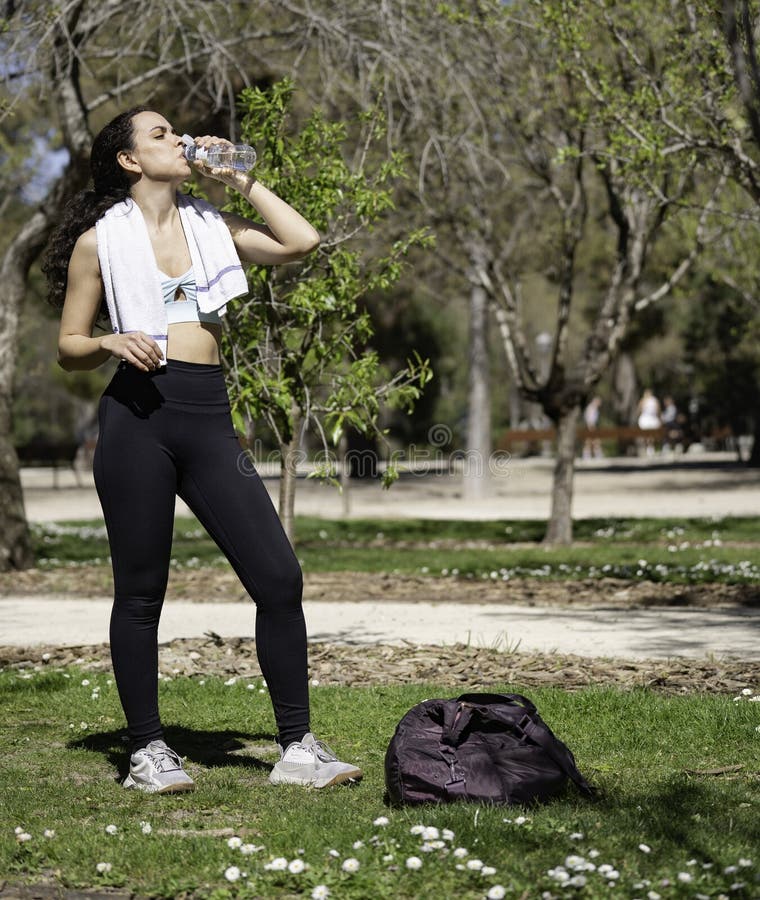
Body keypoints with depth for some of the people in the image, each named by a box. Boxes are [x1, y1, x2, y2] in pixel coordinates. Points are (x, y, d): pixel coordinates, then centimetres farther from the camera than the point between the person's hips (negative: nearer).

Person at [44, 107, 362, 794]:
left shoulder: (209, 225, 18)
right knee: (141, 590, 1)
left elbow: (301, 241, 11)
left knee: (280, 579, -5)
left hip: (209, 419, 4)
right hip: (139, 414, -4)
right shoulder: (101, 239, 6)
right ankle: (148, 750, 12)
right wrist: (112, 343, -14)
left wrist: (239, 177, 13)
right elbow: (69, 348, 8)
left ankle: (298, 747, 2)